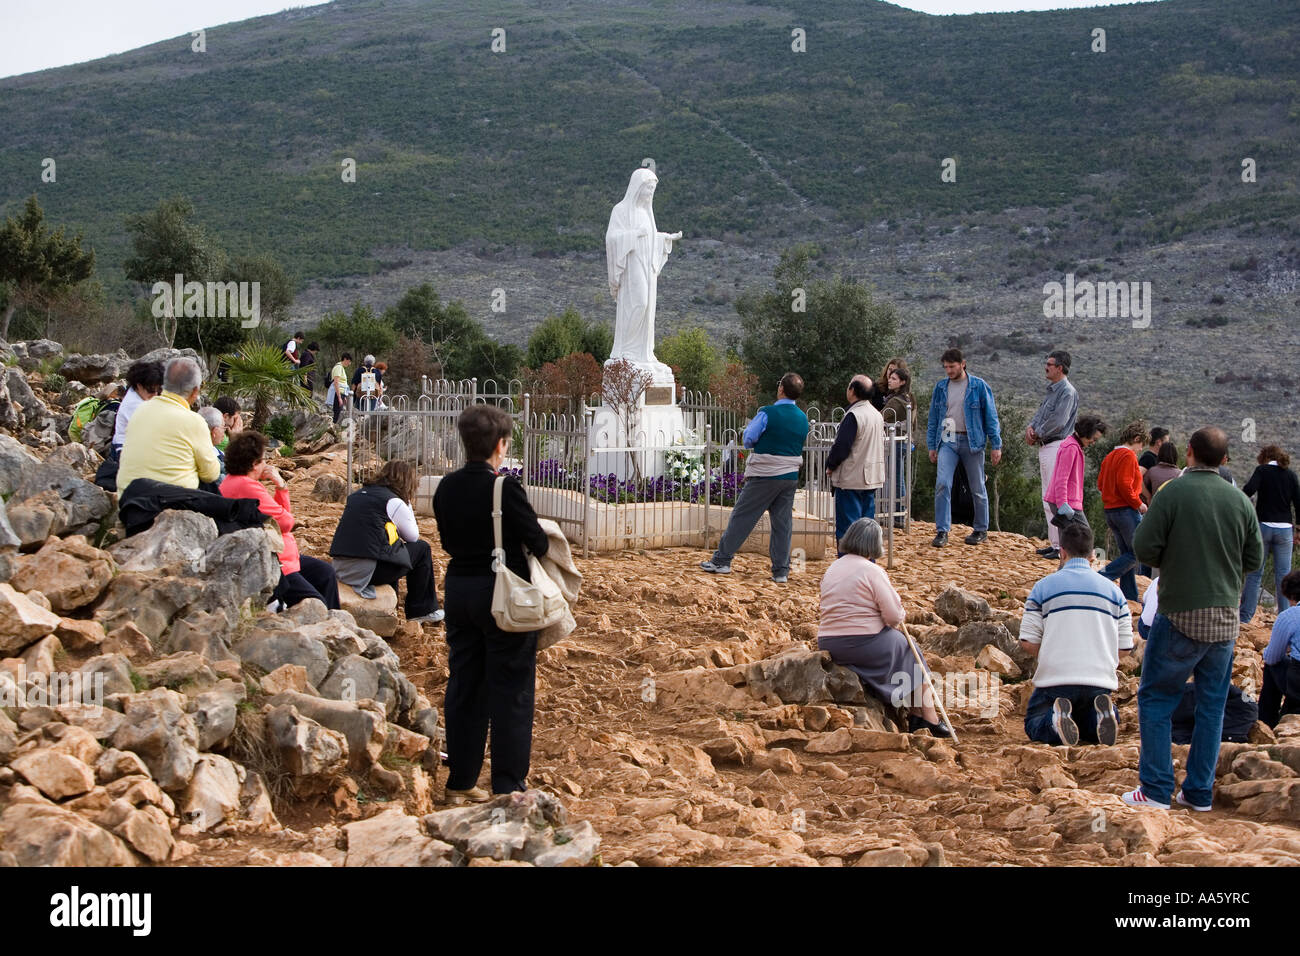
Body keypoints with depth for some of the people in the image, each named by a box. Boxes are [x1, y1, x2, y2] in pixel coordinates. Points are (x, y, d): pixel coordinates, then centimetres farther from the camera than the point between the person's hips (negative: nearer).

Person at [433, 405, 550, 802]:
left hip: (459, 589, 6)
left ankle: (461, 781, 21)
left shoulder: (446, 488, 1)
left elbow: (449, 541, 10)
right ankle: (508, 787, 6)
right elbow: (538, 543, -15)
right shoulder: (505, 488, -18)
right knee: (511, 691, 3)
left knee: (463, 685, 14)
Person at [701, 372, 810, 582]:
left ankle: (722, 561, 9)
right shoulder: (803, 419, 5)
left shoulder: (768, 413, -14)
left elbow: (748, 440, -7)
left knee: (742, 517, 3)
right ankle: (781, 571, 7)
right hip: (790, 476, 5)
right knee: (783, 523, 8)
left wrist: (751, 424, 12)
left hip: (764, 477, -5)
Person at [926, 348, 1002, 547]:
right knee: (942, 484, -13)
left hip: (972, 441, -2)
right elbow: (933, 418, 15)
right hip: (948, 441, 2)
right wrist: (932, 446, 11)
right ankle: (942, 531, -9)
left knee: (978, 489, 6)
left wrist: (996, 445, -4)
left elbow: (991, 416, 0)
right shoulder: (941, 387, 9)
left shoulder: (979, 386, -1)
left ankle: (981, 530, 21)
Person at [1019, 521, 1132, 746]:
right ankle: (1100, 716, -10)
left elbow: (1028, 643, -2)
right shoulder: (1113, 590, 9)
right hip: (1100, 682, 3)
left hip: (1055, 679, -3)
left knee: (1034, 725, 18)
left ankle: (1055, 722, -18)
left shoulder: (1043, 587, 1)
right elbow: (1125, 649, 8)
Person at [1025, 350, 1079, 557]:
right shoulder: (1051, 390, 18)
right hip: (1045, 447, 11)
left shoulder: (1067, 392, -14)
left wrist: (1038, 433, -9)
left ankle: (1062, 546, -13)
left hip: (1057, 446, -11)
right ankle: (1054, 543, 19)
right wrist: (1030, 427, 1)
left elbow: (1058, 422, -21)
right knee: (1048, 498, 13)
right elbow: (1040, 413, 21)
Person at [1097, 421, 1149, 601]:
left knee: (1126, 553, 12)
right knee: (1137, 553, -5)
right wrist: (1138, 504, -12)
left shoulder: (1109, 457, 15)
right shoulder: (1128, 456, -12)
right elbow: (1124, 484, -21)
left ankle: (1130, 596, 11)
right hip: (1126, 510, -9)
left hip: (1110, 511, 9)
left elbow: (1100, 484, 15)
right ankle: (1102, 578, -17)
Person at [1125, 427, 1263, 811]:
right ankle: (1200, 792, 15)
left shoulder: (1172, 494, -12)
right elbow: (1254, 559, 7)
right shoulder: (1240, 500, 0)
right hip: (1225, 618, 4)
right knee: (1212, 705, 12)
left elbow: (1144, 549, -13)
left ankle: (1156, 790, 3)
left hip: (1180, 614, -4)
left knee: (1156, 699, 6)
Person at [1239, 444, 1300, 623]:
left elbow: (1249, 490, -18)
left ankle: (1245, 616, 1)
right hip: (1285, 528, 2)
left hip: (1263, 526, -2)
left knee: (1254, 573, 2)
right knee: (1283, 574, 6)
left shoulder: (1262, 470, -1)